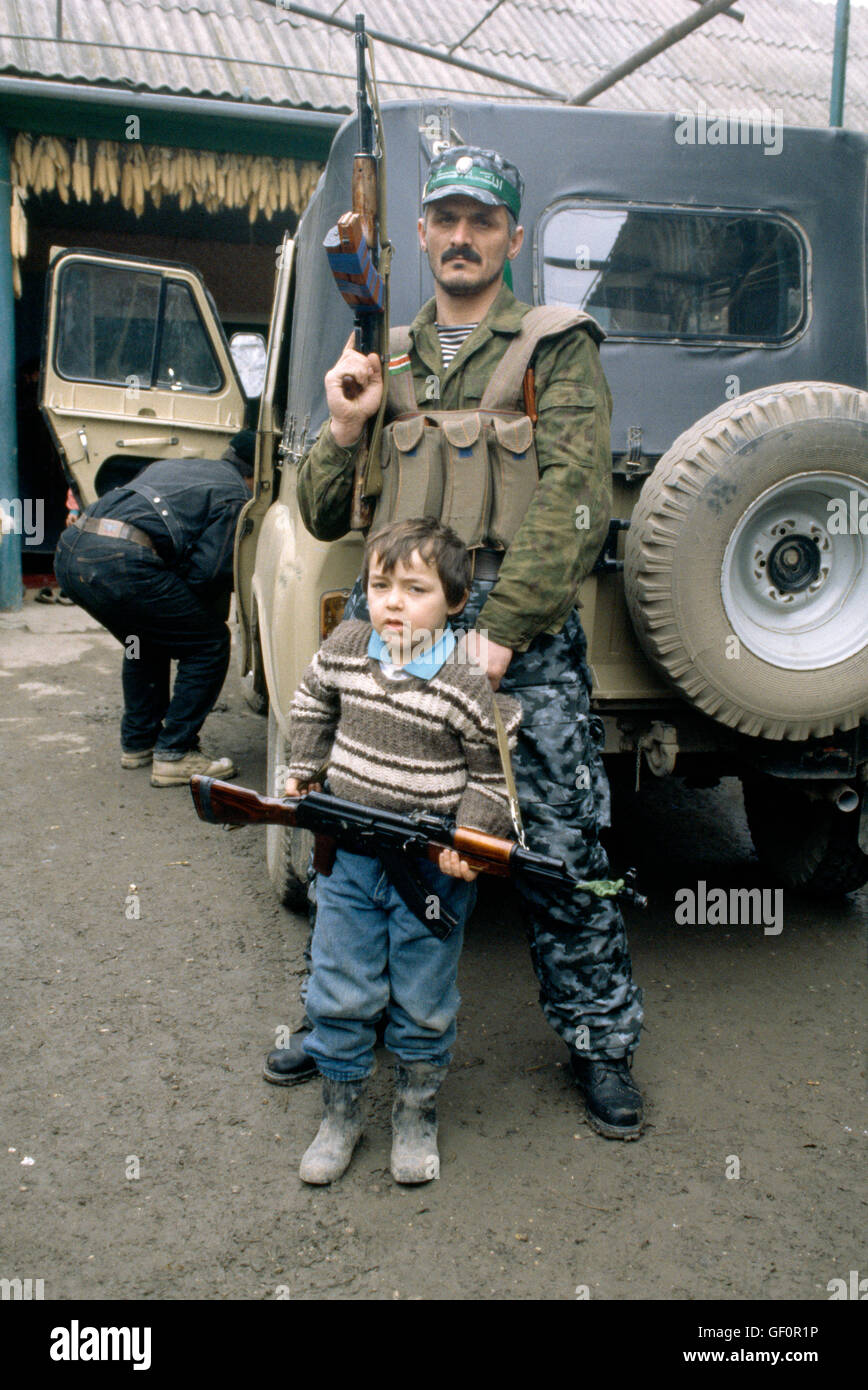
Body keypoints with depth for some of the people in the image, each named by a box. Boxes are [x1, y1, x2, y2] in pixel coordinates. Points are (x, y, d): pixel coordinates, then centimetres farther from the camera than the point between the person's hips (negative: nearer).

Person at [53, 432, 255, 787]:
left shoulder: (168, 465, 32)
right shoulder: (235, 495, 9)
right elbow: (207, 573, -2)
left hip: (69, 550, 9)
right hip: (119, 563, -8)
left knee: (147, 641, 31)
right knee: (209, 644, 7)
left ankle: (137, 744, 34)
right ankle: (173, 756, 6)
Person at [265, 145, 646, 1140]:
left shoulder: (558, 349, 5)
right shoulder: (383, 358, 17)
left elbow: (575, 500, -9)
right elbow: (323, 519, 14)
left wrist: (500, 631, -18)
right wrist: (343, 430, -5)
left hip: (522, 632, -3)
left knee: (560, 843, -1)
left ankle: (599, 1038, 18)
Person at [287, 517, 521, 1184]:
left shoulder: (470, 680, -16)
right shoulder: (344, 647, -3)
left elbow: (493, 773, -7)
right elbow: (313, 703, 18)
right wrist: (303, 771, 14)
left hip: (432, 866, -3)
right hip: (348, 855, 3)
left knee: (423, 1000, 11)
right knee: (339, 992, 10)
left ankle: (417, 1114, 34)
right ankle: (341, 1111, 31)